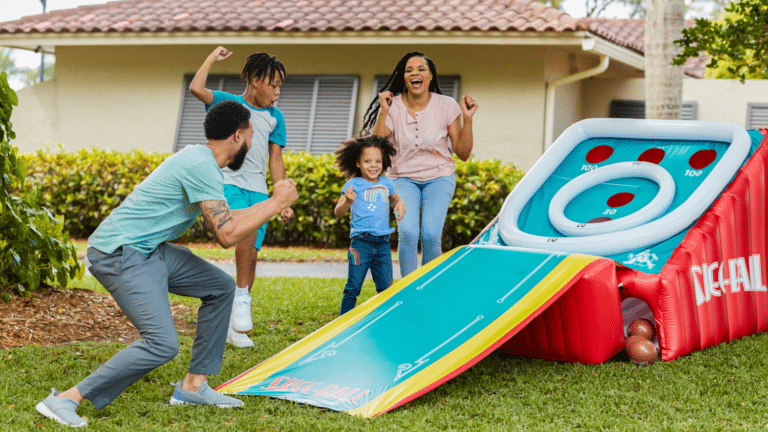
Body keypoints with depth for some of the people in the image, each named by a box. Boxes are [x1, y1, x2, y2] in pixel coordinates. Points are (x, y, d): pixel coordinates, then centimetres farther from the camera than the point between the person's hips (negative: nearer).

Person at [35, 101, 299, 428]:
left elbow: (222, 219, 25)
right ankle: (65, 400, -15)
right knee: (162, 344, -21)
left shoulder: (201, 160, 14)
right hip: (119, 253, -11)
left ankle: (193, 387, 15)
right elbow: (227, 235, -22)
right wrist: (277, 204, -13)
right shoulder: (201, 166, -19)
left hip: (149, 250, 11)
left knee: (220, 287, 12)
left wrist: (270, 202, 22)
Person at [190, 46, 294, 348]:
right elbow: (196, 88, -13)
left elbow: (276, 160, 15)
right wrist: (213, 58, -1)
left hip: (258, 190, 4)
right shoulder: (228, 103, 4)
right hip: (229, 183, -4)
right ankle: (241, 298, -20)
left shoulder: (275, 117, 15)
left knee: (252, 255, 0)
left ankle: (233, 326, 10)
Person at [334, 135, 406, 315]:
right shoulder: (354, 184, -3)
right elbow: (338, 212, -9)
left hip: (383, 242, 4)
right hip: (361, 241, -4)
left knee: (386, 286, 7)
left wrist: (399, 203, 11)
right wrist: (347, 201, -30)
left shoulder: (386, 184, 12)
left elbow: (394, 198, 35)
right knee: (353, 287, -2)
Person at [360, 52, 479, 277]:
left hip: (439, 177, 0)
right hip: (404, 178, 0)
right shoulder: (393, 106, -6)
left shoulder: (446, 106, -6)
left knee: (431, 235, -21)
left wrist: (467, 119, -15)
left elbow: (463, 153, -2)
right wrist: (383, 112, -19)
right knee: (408, 232, -24)